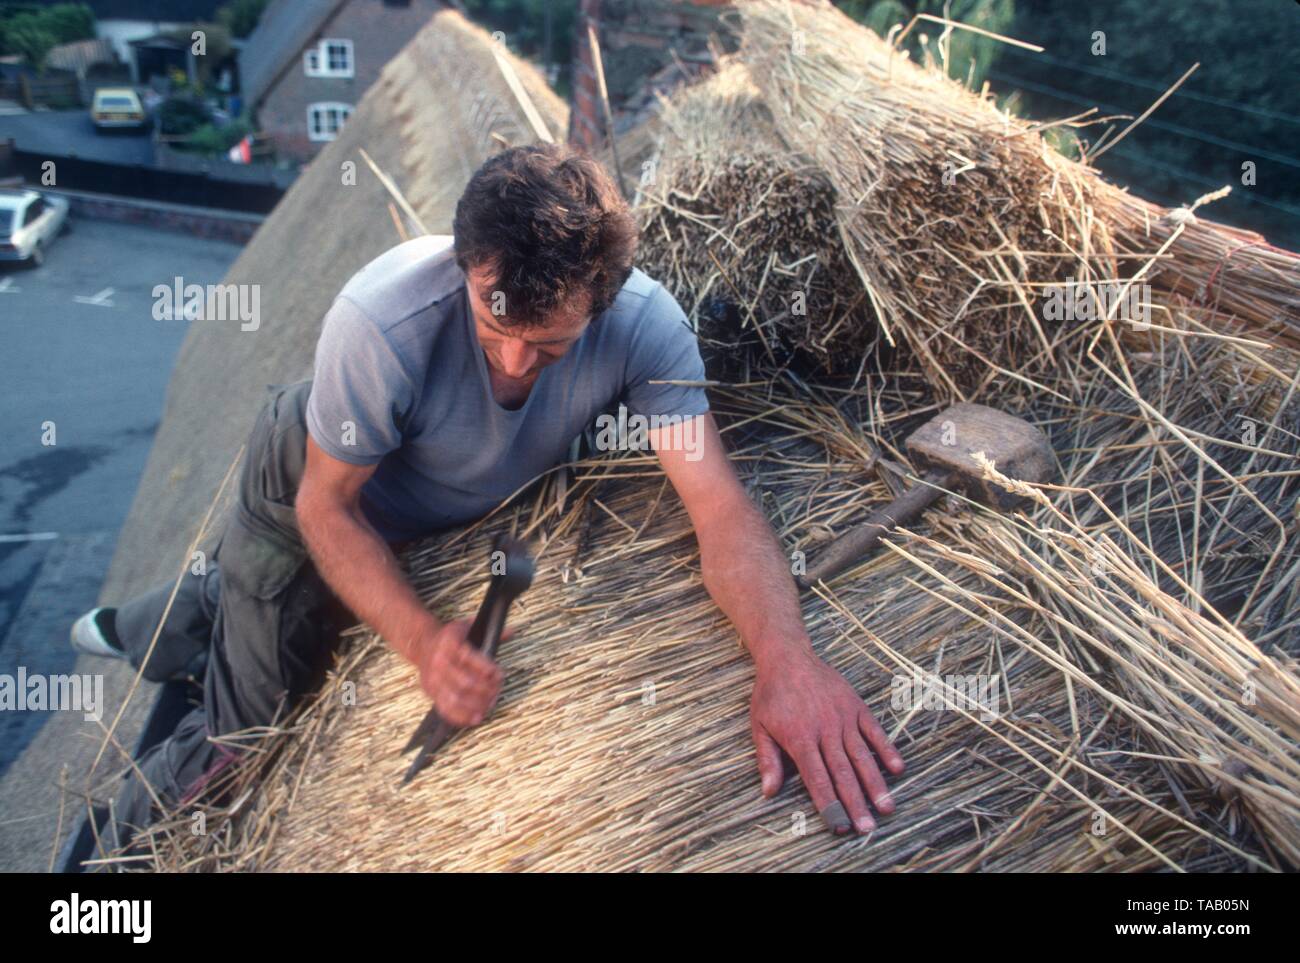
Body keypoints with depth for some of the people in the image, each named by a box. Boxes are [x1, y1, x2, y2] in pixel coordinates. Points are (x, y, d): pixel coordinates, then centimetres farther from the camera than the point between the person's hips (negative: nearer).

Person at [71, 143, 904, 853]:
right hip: (314, 495, -3)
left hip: (451, 519, 4)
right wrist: (423, 638, -41)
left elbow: (720, 501, -39)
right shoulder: (383, 322, -40)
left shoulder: (643, 323, -34)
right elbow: (327, 506, -27)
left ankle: (212, 611, 50)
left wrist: (787, 658, -55)